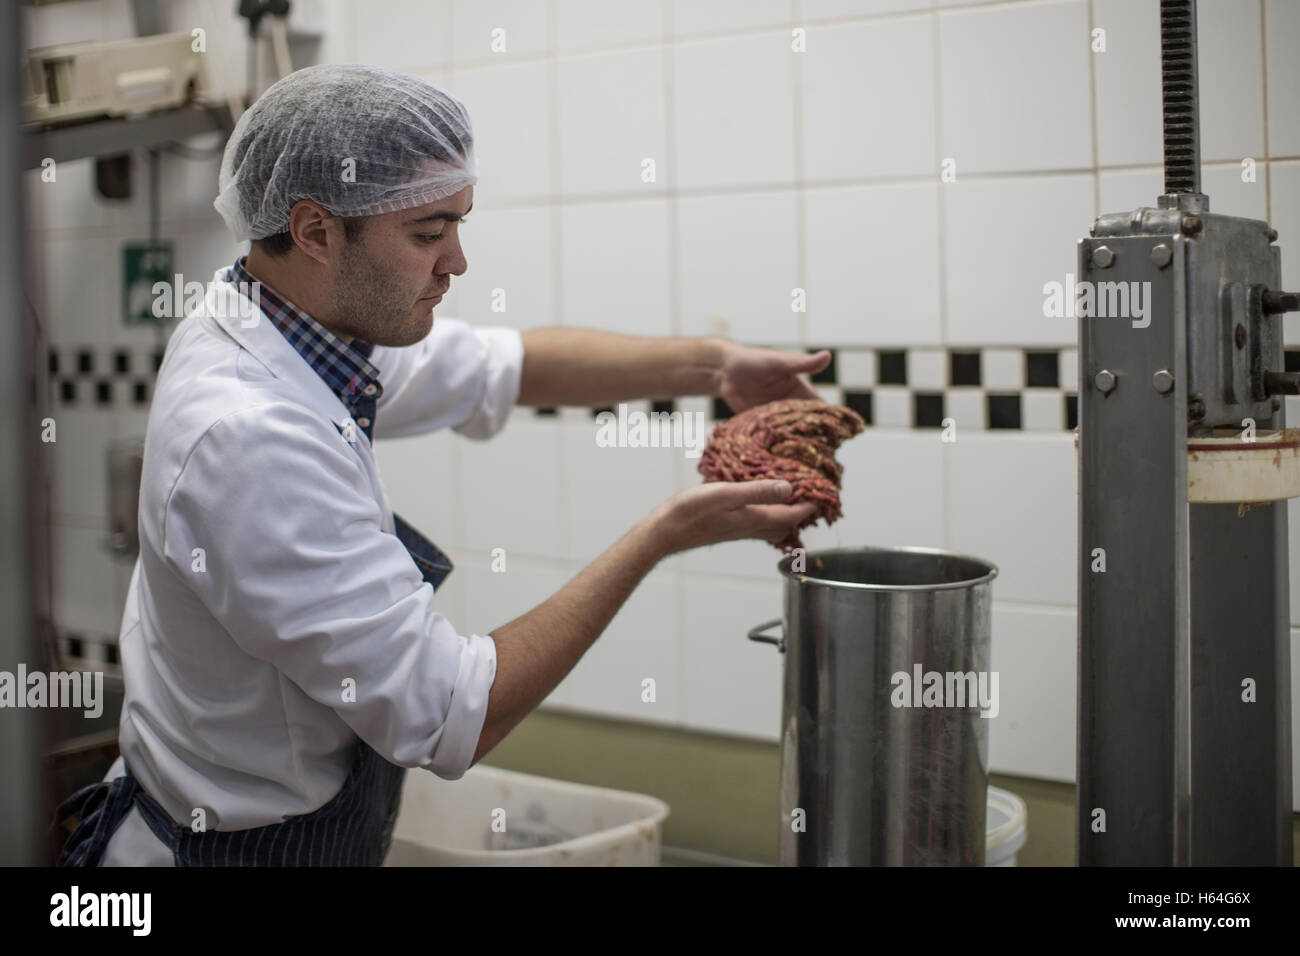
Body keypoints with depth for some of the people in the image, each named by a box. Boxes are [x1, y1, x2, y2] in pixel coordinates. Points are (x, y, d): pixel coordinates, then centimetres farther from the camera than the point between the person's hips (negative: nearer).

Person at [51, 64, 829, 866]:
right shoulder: (252, 440, -32)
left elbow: (503, 367, 11)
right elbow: (450, 723, -30)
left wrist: (711, 364, -1)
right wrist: (660, 538, -24)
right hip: (247, 846, -8)